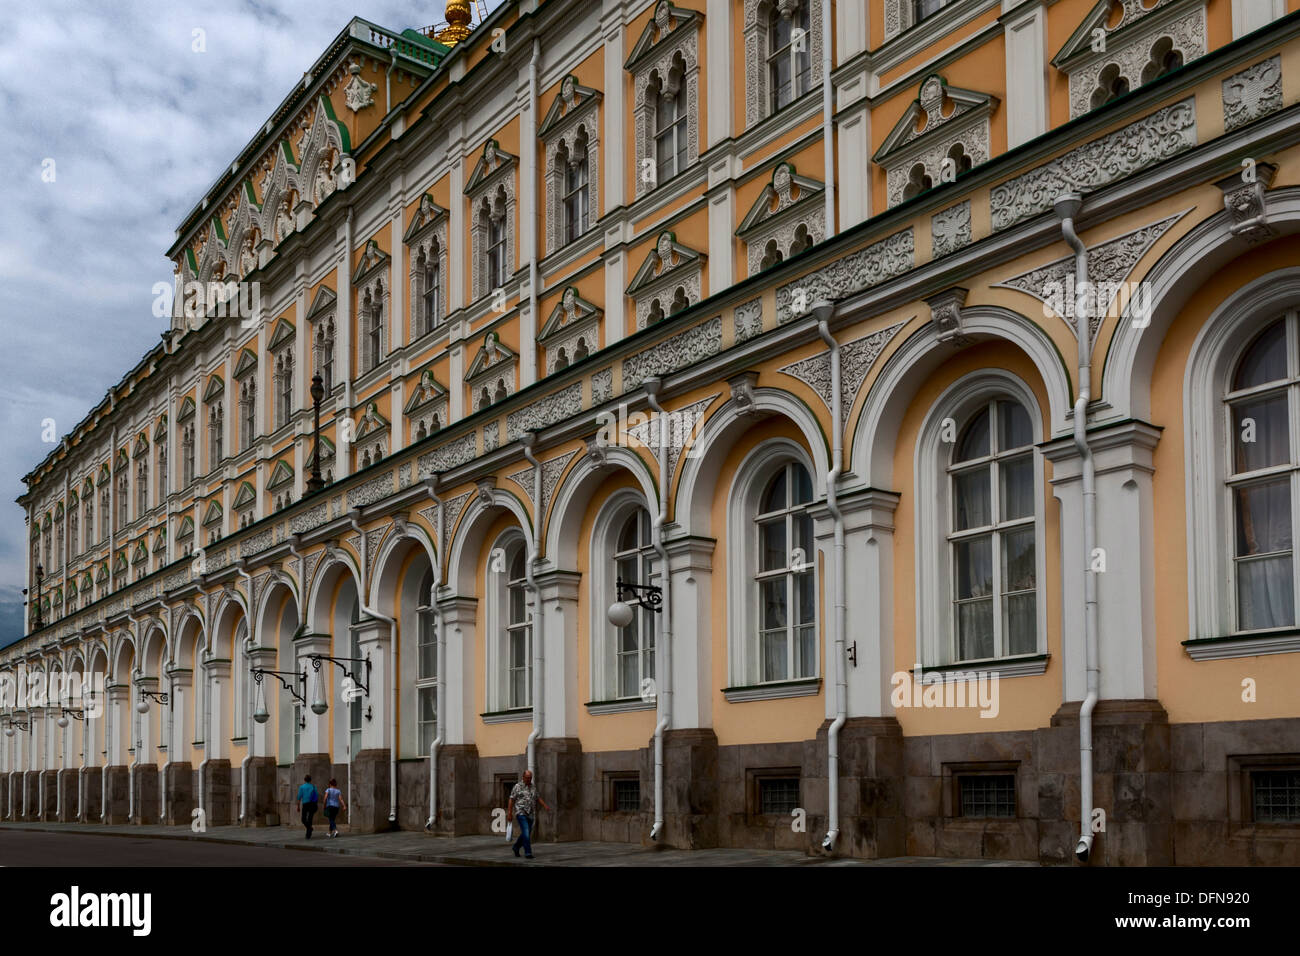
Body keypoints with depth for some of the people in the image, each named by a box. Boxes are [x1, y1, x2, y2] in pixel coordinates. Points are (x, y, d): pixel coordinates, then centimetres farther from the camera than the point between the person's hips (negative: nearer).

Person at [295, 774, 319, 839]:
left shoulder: (301, 787, 0)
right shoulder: (313, 786, 6)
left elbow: (299, 797, -4)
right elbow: (317, 796, 3)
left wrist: (298, 806, 3)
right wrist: (315, 805, 12)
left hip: (305, 804, -2)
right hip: (312, 804, 2)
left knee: (304, 819, 9)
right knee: (310, 819, 11)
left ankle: (309, 827, -22)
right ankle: (308, 835, 6)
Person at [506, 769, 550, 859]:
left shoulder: (533, 787, 13)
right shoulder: (517, 787, -4)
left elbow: (538, 798, 16)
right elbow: (511, 800, -6)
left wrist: (545, 806, 0)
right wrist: (509, 813, -11)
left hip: (530, 814, 6)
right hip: (521, 813, -6)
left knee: (526, 834, 10)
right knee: (526, 832, -16)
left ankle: (516, 846, 32)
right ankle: (528, 852, -14)